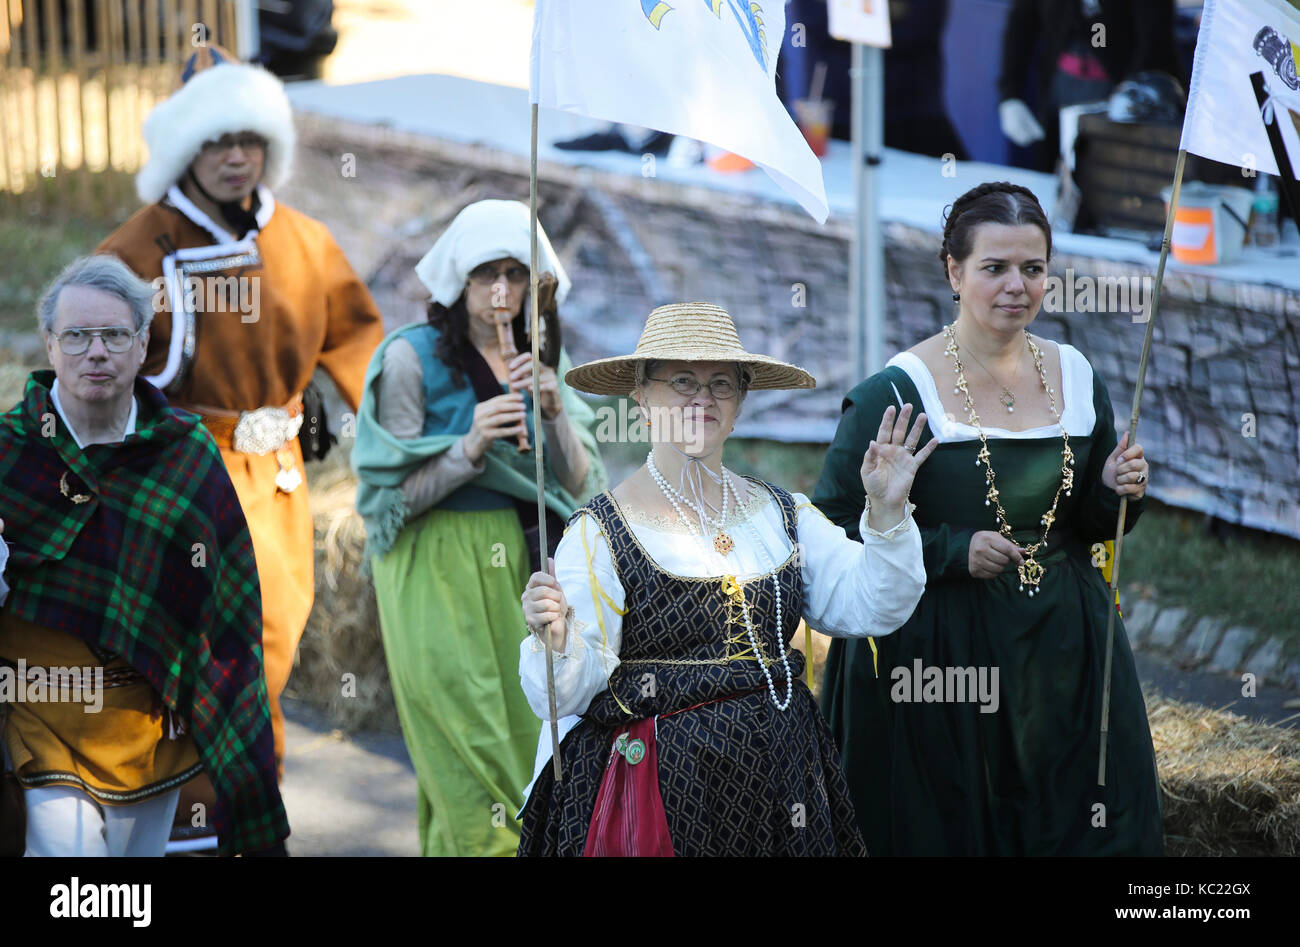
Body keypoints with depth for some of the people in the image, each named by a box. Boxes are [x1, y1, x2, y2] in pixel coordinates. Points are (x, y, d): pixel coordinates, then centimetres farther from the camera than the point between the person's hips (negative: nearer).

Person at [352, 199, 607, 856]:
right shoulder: (412, 356, -6)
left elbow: (578, 484, 6)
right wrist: (469, 449, -22)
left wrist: (555, 412, -10)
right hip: (439, 574, -5)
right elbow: (392, 495, -9)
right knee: (474, 768, -6)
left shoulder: (532, 360, 11)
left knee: (526, 748, 4)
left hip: (519, 567, 5)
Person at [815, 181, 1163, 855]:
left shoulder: (1075, 377, 5)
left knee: (1085, 828, 8)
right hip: (936, 653, -5)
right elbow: (831, 527, -11)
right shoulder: (898, 393, -12)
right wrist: (951, 550, -17)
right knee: (943, 833, 5)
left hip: (1063, 644, 5)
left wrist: (1117, 494, -7)